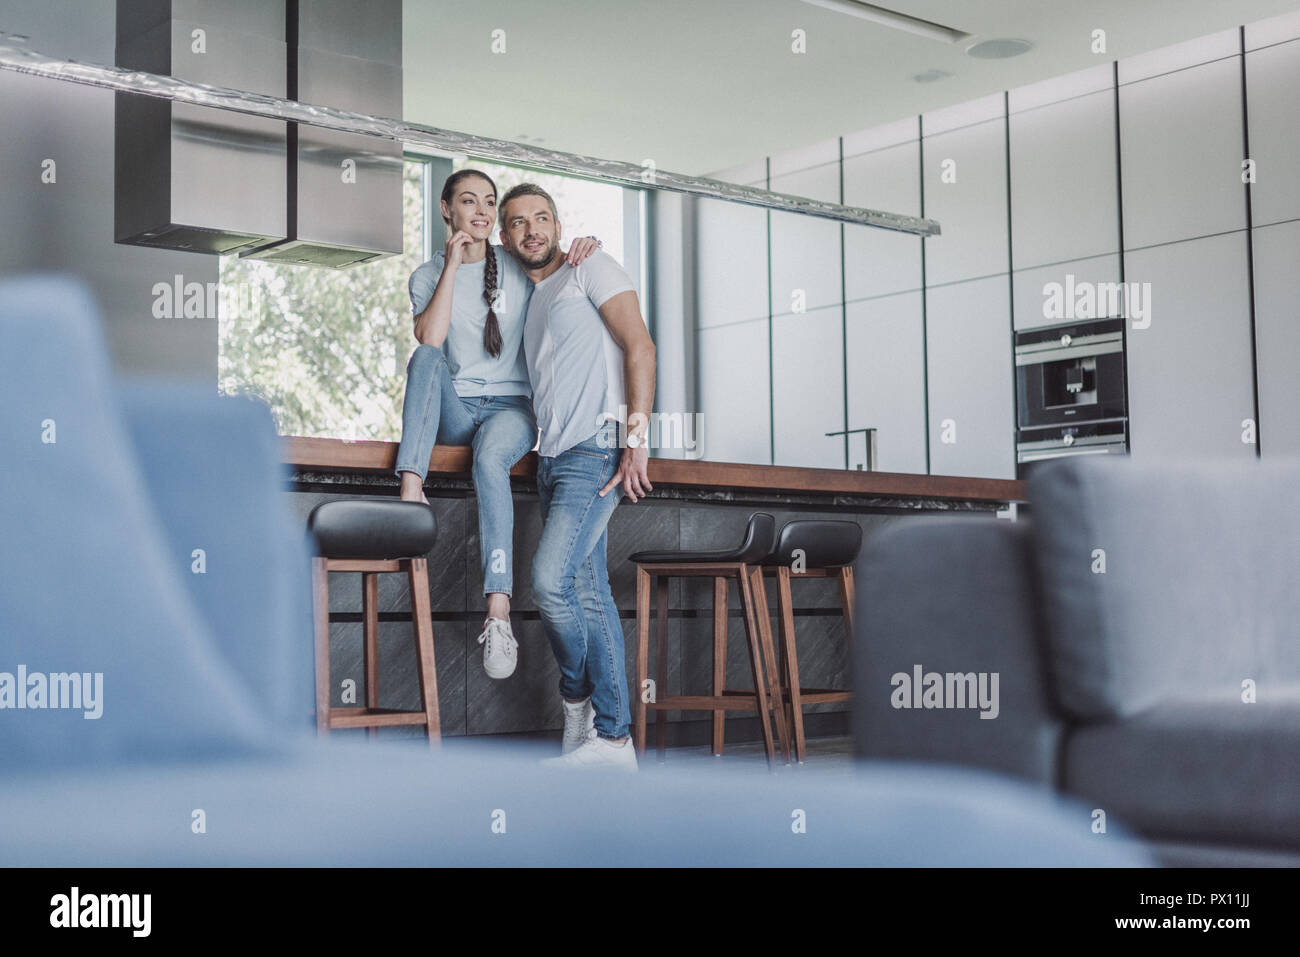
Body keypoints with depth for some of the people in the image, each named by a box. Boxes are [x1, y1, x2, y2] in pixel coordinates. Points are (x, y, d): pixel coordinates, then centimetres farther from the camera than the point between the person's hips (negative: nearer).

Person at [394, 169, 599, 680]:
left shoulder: (519, 267, 10)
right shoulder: (428, 275, 10)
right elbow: (429, 338, -9)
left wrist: (584, 245, -8)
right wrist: (452, 264, -8)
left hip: (510, 407, -1)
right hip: (453, 412, 2)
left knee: (490, 460, -36)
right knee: (426, 358, -31)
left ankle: (498, 614, -45)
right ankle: (411, 492, -44)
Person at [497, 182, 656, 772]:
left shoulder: (590, 270, 2)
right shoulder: (530, 301, 24)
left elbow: (639, 347, -9)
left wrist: (637, 440, -16)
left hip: (595, 448, -8)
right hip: (553, 457, 8)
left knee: (550, 579, -19)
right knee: (588, 594, 4)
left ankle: (579, 702, 2)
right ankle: (612, 739, 5)